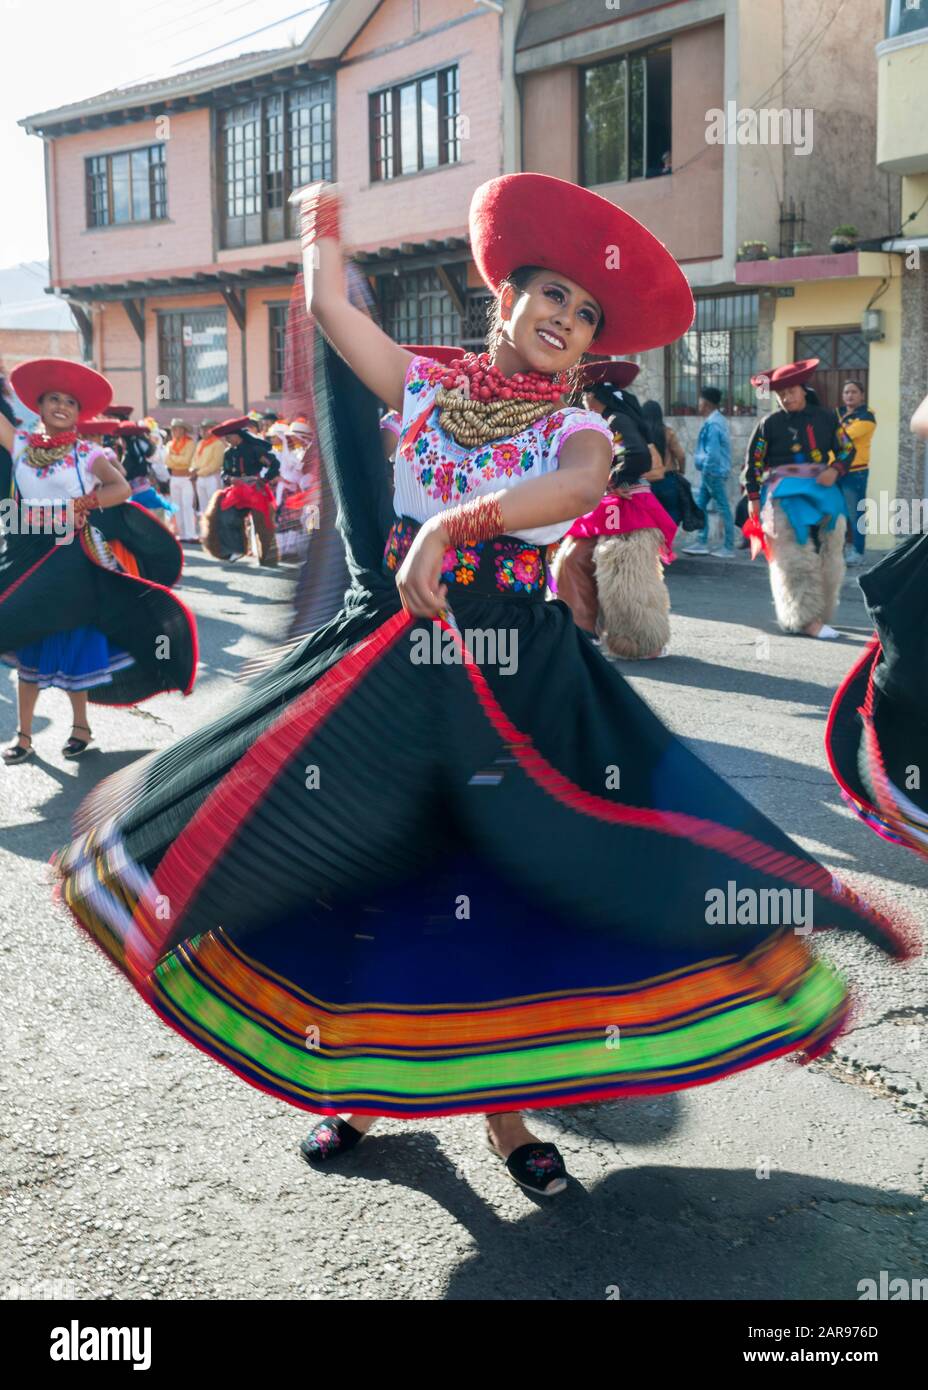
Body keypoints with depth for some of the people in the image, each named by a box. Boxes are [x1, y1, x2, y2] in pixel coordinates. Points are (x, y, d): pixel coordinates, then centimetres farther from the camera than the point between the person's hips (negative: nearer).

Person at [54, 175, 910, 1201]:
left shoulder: (577, 431, 4)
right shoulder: (428, 386, 11)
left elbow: (576, 487, -19)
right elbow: (329, 307, 6)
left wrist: (453, 523, -34)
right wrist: (324, 224, 23)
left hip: (517, 676, -1)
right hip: (387, 657, 2)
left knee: (506, 888, 1)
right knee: (360, 865, 5)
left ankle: (503, 1108, 18)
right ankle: (357, 1081, 26)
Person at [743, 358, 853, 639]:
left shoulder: (826, 418, 7)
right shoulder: (770, 423, 1)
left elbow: (847, 449, 13)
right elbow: (753, 461, 5)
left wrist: (835, 470, -6)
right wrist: (753, 497, 0)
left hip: (823, 491, 3)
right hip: (785, 494, -3)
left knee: (827, 556, 3)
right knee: (796, 558, -11)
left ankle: (811, 614, 16)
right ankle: (806, 619, -13)